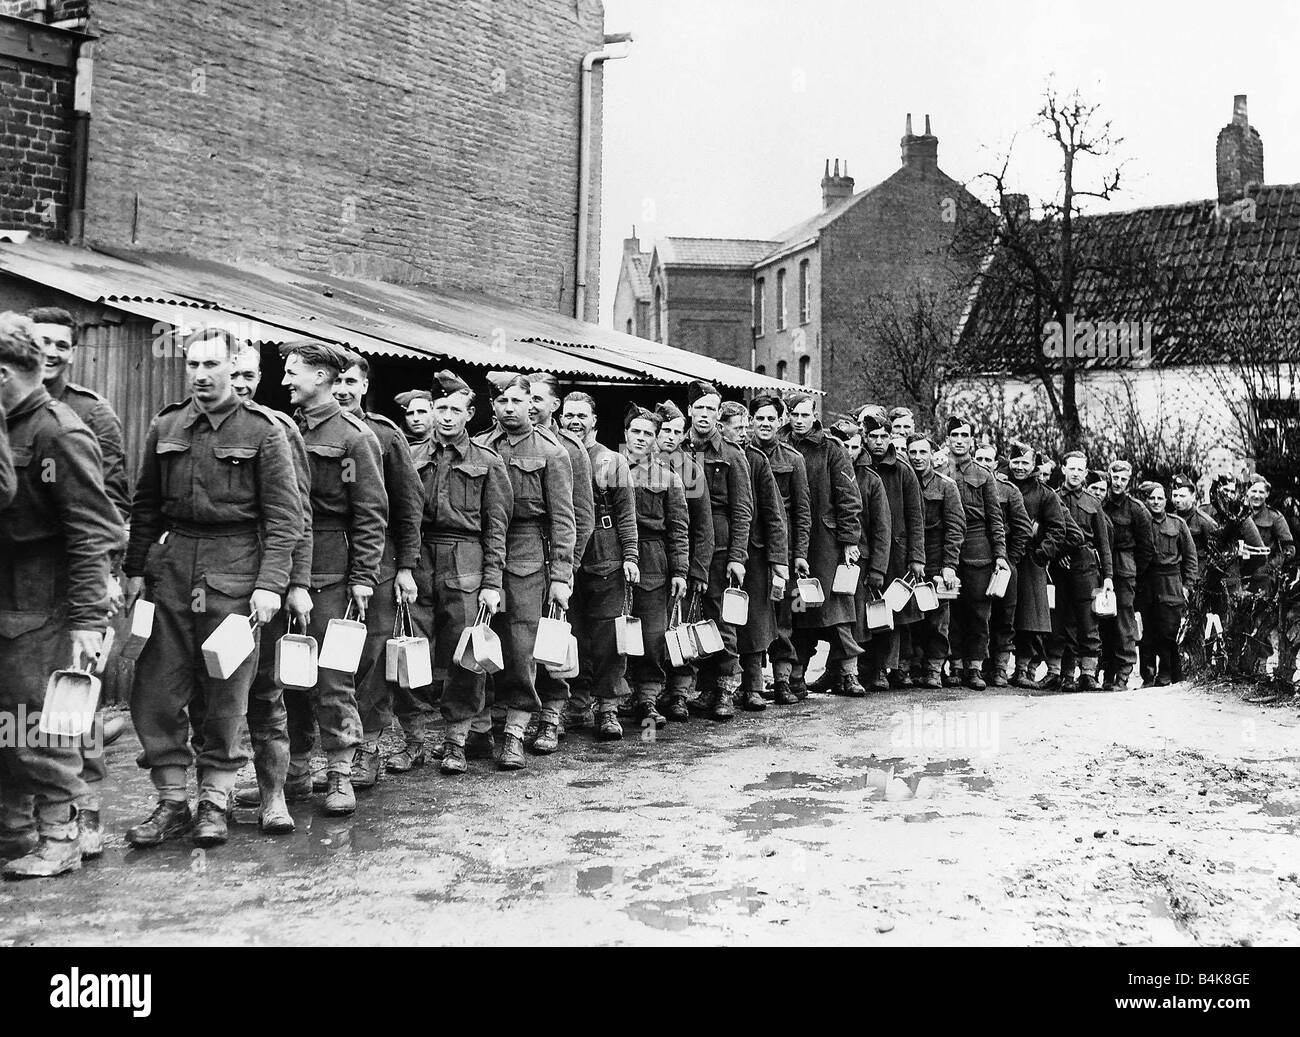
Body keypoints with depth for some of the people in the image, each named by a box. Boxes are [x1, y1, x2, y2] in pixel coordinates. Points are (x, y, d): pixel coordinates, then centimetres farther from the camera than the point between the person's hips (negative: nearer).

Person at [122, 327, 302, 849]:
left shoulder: (262, 431, -2)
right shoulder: (165, 427, 11)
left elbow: (283, 515, -5)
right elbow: (145, 505, 16)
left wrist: (270, 583, -13)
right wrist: (135, 569, 8)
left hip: (235, 569, -4)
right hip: (171, 563, 4)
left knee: (226, 693, 3)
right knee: (156, 688, 3)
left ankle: (214, 802, 16)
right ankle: (171, 802, 15)